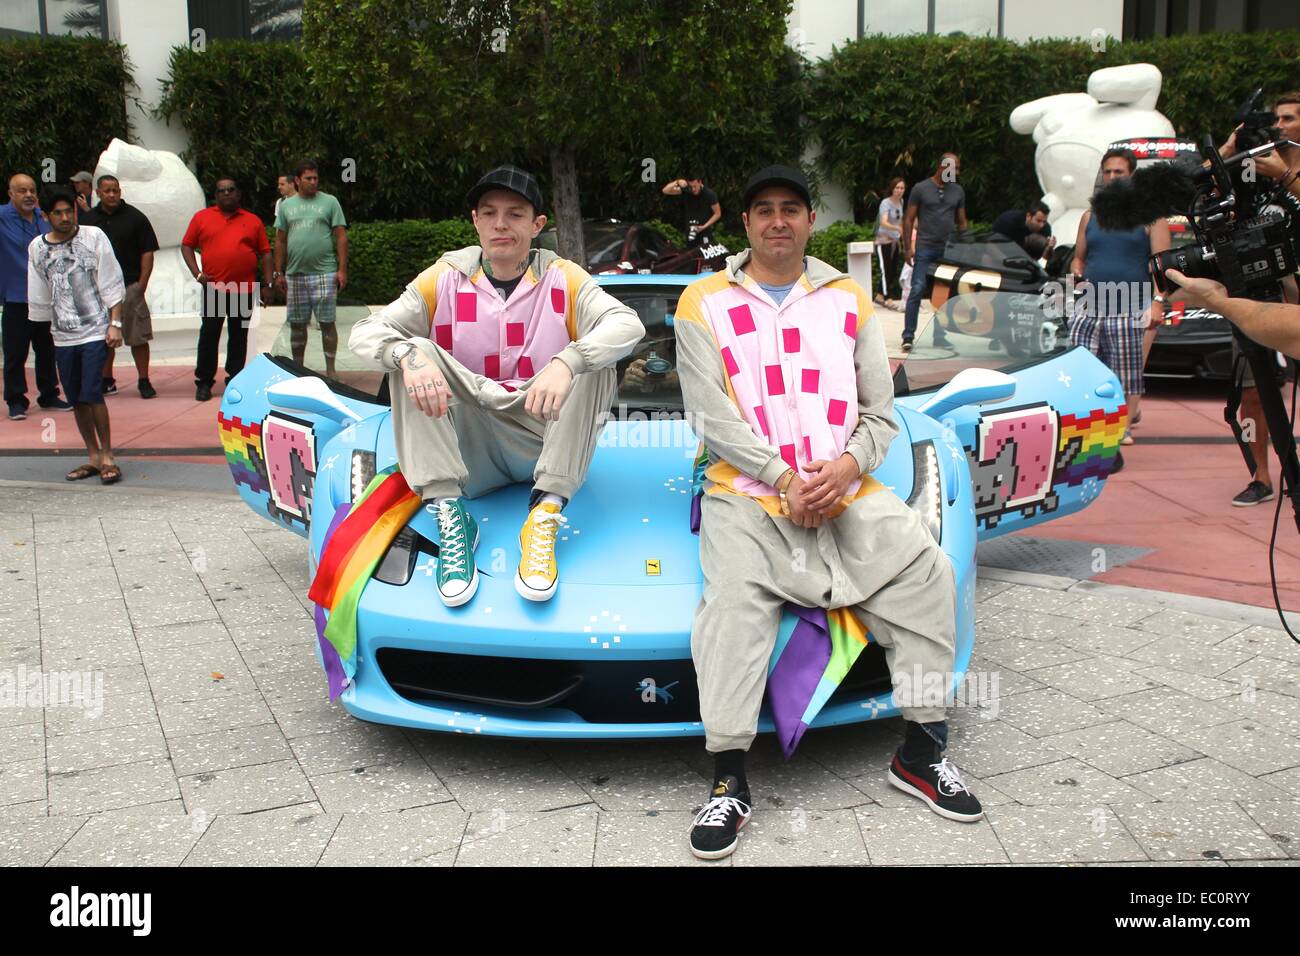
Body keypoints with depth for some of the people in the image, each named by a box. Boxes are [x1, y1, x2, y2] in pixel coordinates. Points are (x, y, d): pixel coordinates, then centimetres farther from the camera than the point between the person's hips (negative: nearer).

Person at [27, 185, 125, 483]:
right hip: (62, 336, 4)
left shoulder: (93, 237, -3)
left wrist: (115, 323, -7)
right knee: (76, 400, 8)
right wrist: (47, 328, 15)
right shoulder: (37, 248, 6)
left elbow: (111, 284, -2)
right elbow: (39, 297, 13)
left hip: (95, 331, -4)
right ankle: (93, 457, 18)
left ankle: (107, 457, 0)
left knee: (92, 394, -12)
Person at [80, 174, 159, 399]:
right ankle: (106, 381, 21)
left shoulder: (135, 217, -1)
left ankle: (144, 381, 4)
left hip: (130, 286, -4)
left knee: (138, 337, -3)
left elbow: (147, 252, -2)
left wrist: (142, 284, -9)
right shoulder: (88, 218, 9)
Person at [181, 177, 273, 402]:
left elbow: (265, 253, 10)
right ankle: (204, 382, 7)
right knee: (209, 335, -1)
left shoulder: (253, 221, 10)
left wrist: (267, 285, 3)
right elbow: (186, 246, 9)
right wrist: (197, 273, -3)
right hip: (213, 288, -1)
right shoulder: (202, 217, 8)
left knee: (239, 337, 8)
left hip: (244, 290, 1)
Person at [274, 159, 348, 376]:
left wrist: (342, 269, -9)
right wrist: (279, 273, 8)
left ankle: (330, 370, 6)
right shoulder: (286, 205, 11)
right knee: (297, 324, 8)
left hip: (324, 273, -3)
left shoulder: (329, 202, 2)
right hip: (295, 275, 3)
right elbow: (280, 241, 13)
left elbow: (341, 237, -2)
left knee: (327, 323, -2)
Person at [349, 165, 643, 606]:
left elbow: (628, 324, -17)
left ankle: (545, 515, -32)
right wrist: (408, 354, -30)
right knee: (413, 353, -18)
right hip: (471, 450, 1)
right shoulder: (445, 279, 4)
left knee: (592, 359, -23)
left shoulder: (562, 279, 2)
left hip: (547, 441, -1)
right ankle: (449, 514, -29)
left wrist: (566, 362, -36)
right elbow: (365, 330, -6)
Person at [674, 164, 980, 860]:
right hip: (748, 496, -3)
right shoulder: (705, 302, 7)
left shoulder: (849, 300, 17)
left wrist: (849, 465, -9)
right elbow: (710, 415, -3)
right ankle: (729, 780, -21)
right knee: (734, 598, -28)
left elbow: (880, 413, 13)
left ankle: (921, 752, -4)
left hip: (848, 492, 3)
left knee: (928, 571, -16)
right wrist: (784, 479, -14)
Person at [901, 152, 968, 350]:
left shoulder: (958, 191, 12)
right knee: (917, 290, -11)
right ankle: (908, 336, -8)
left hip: (949, 250, 4)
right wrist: (907, 247, -6)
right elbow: (909, 219, 1)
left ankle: (939, 337, 14)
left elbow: (961, 221, 18)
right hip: (925, 248, -4)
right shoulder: (921, 188, 1)